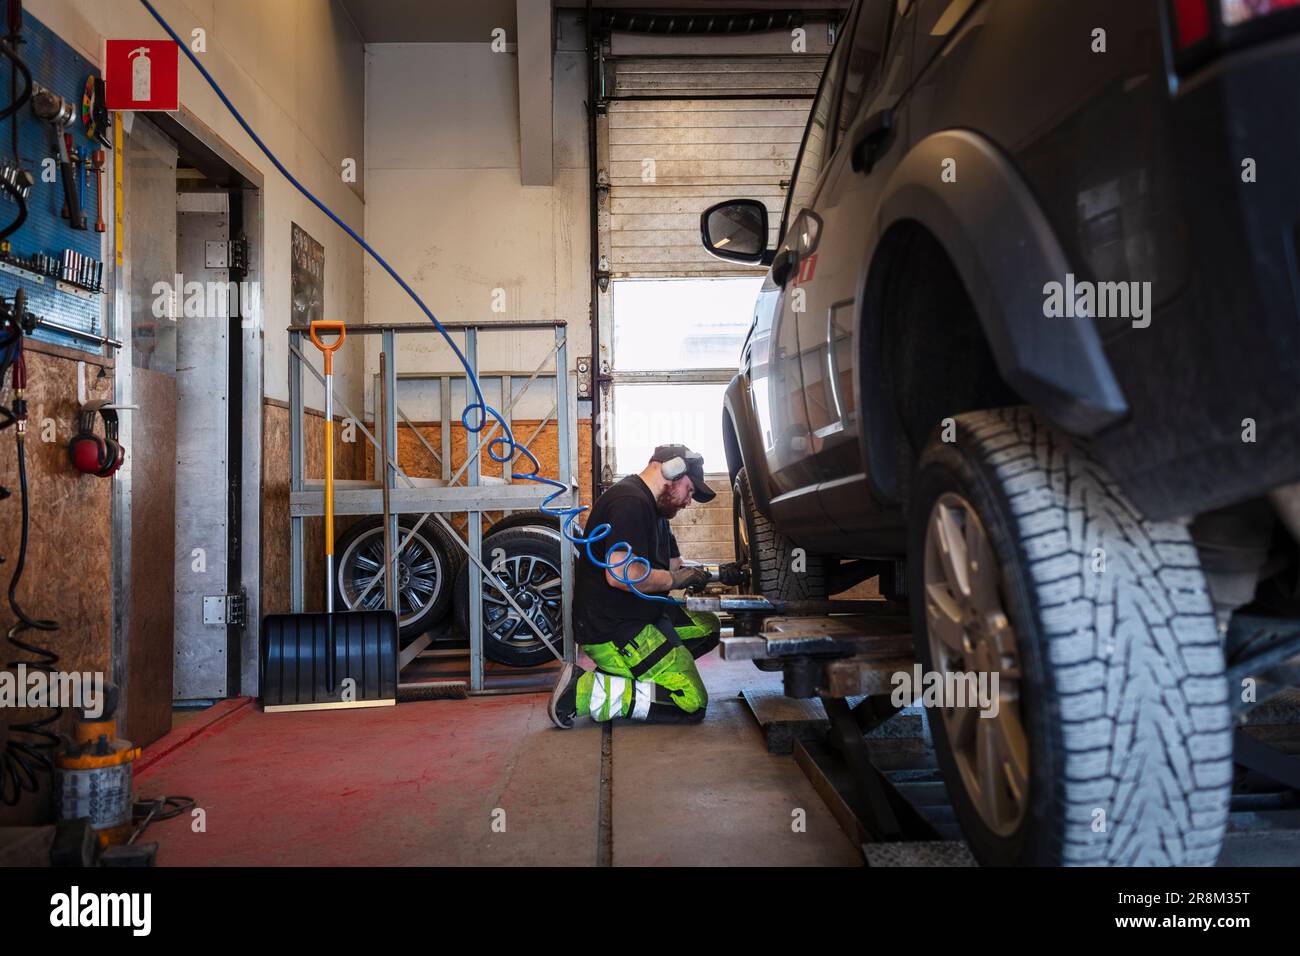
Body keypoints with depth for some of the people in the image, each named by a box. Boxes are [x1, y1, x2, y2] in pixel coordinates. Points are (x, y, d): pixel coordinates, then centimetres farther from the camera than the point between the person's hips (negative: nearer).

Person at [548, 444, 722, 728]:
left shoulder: (653, 507, 18)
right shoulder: (630, 502, -18)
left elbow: (675, 564, 23)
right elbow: (621, 574, -29)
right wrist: (676, 579, -15)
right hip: (609, 630, -11)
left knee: (709, 627, 16)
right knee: (692, 704, -13)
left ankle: (624, 672, 6)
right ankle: (583, 691, -12)